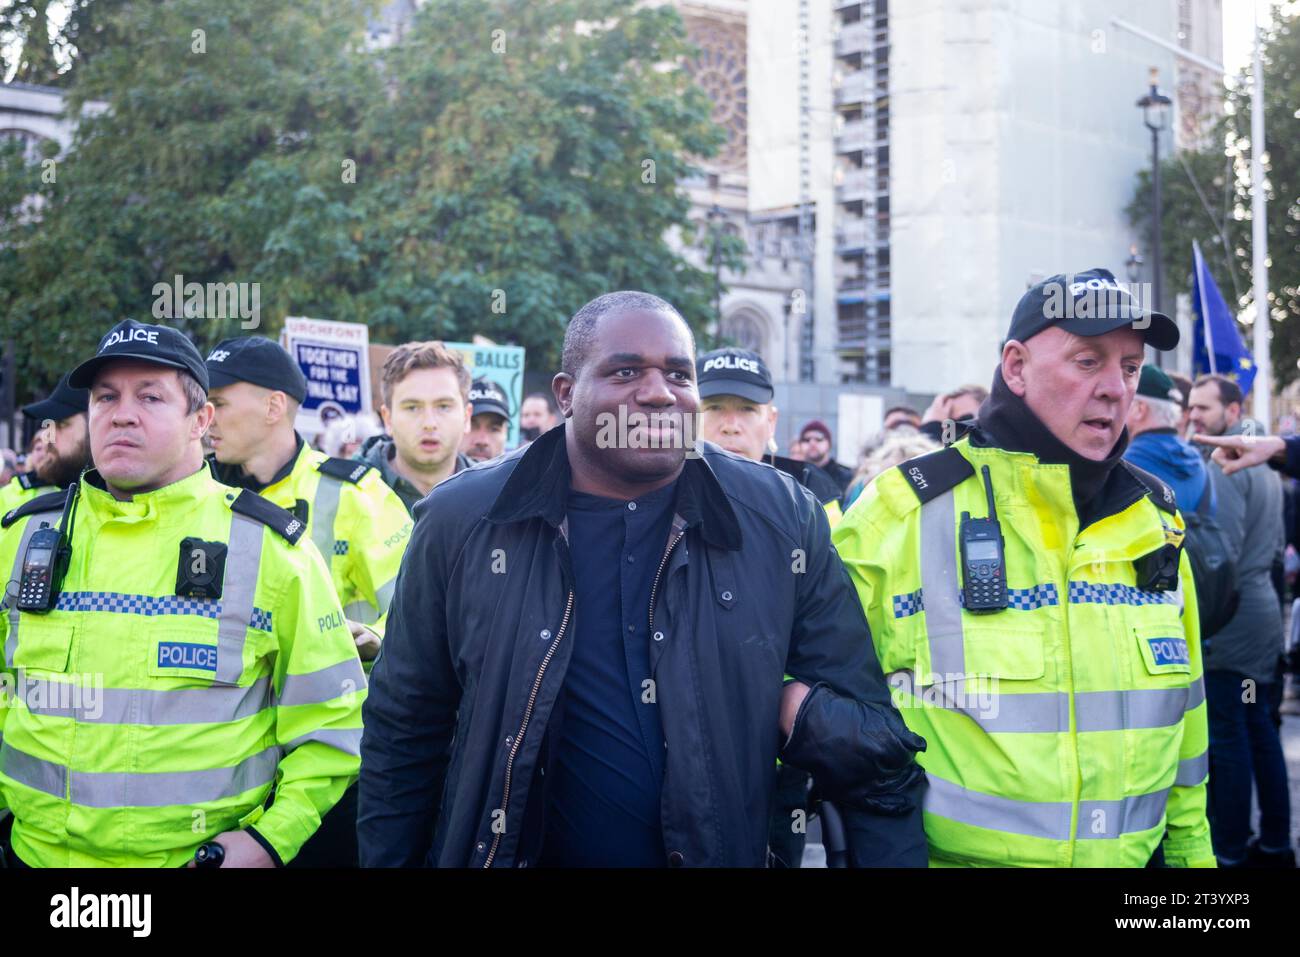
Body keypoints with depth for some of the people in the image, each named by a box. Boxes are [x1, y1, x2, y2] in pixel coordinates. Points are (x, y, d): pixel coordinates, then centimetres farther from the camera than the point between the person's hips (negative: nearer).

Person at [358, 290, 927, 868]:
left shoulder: (784, 519, -9)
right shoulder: (461, 521, -9)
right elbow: (404, 737, 0)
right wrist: (386, 857, -1)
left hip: (723, 850, 1)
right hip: (512, 849, 0)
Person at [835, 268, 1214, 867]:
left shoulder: (1153, 521, 3)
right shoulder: (904, 512, -13)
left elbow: (1181, 714, 12)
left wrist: (1191, 849, 13)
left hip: (1128, 858, 5)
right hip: (952, 854, -4)